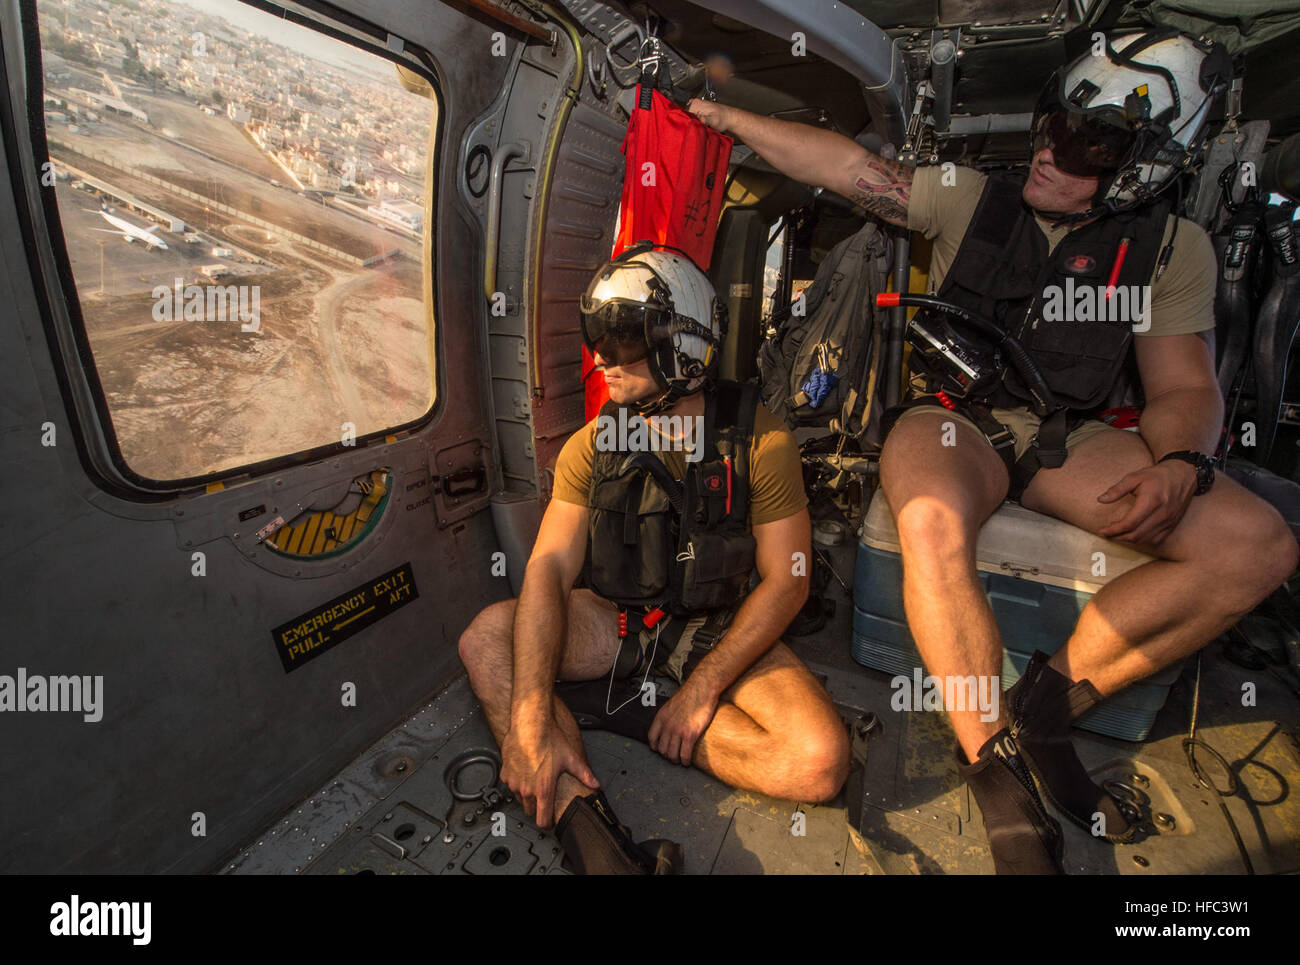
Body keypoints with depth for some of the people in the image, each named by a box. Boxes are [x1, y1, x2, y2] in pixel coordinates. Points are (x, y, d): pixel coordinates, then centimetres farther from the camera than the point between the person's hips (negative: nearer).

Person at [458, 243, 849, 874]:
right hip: (619, 619, 2)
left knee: (820, 762, -25)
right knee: (488, 637, -21)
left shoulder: (758, 440, -13)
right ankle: (586, 823, -31)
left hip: (719, 626, -1)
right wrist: (530, 715, -27)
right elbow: (550, 568, -15)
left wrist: (702, 687, -18)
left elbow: (786, 581, -11)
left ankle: (626, 709, -13)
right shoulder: (593, 444, -6)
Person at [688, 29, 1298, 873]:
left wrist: (1179, 465, -17)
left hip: (1068, 436, 3)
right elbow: (850, 166, -2)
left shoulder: (1174, 250, 8)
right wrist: (725, 116, -6)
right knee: (932, 523, -38)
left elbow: (1186, 385, 6)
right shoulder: (972, 199, 5)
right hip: (954, 421, -3)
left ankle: (1051, 700, -9)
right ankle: (1001, 773, -23)